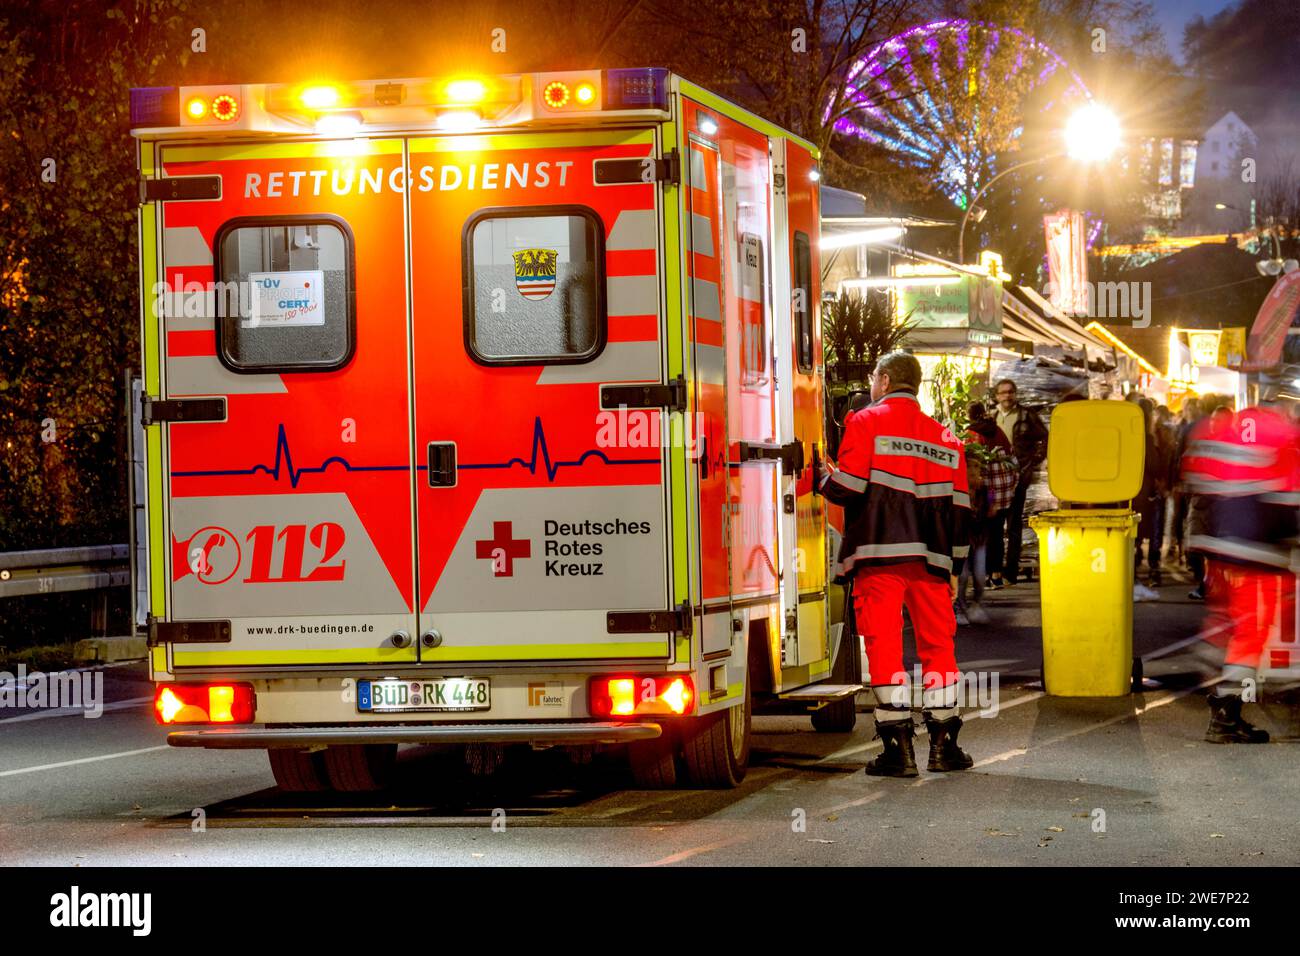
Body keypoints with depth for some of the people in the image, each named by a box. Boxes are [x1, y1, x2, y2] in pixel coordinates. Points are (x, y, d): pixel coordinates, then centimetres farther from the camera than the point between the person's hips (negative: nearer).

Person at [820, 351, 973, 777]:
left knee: (884, 645, -2)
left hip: (879, 554, -4)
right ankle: (943, 745, 9)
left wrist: (827, 477, 14)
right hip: (930, 558, 4)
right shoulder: (943, 436, 17)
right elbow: (958, 507, 15)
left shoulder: (865, 423, 1)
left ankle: (899, 747, -7)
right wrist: (953, 565, 19)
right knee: (937, 645, 11)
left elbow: (848, 486, -9)